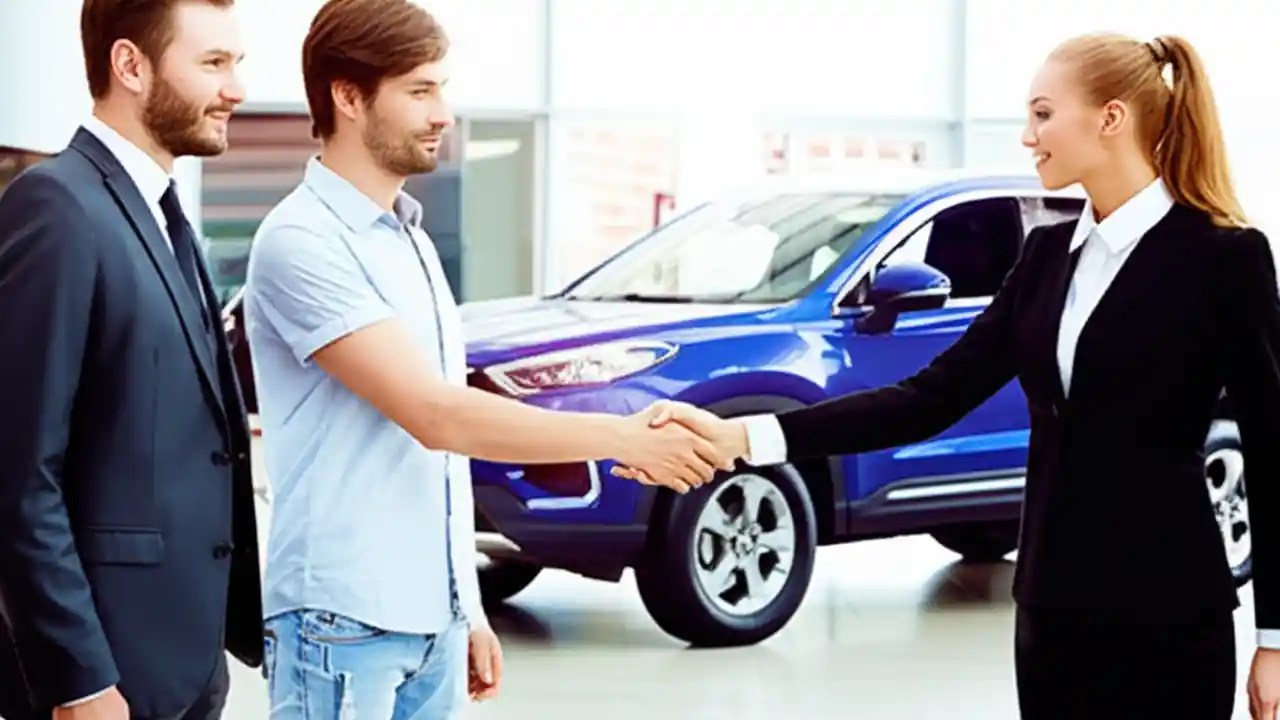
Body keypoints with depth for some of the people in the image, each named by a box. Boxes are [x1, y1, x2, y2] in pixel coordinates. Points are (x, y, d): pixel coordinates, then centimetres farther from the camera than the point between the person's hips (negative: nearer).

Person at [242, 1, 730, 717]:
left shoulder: (410, 240, 15)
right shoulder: (302, 242, -13)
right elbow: (433, 415, -19)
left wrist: (467, 607, 17)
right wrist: (623, 437, -19)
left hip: (432, 618, 8)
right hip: (343, 622, -8)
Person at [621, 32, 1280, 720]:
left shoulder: (1223, 256, -8)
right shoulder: (1049, 253, 11)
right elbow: (933, 397, 4)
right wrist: (740, 437, -5)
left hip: (1165, 620, -7)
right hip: (1052, 611, 7)